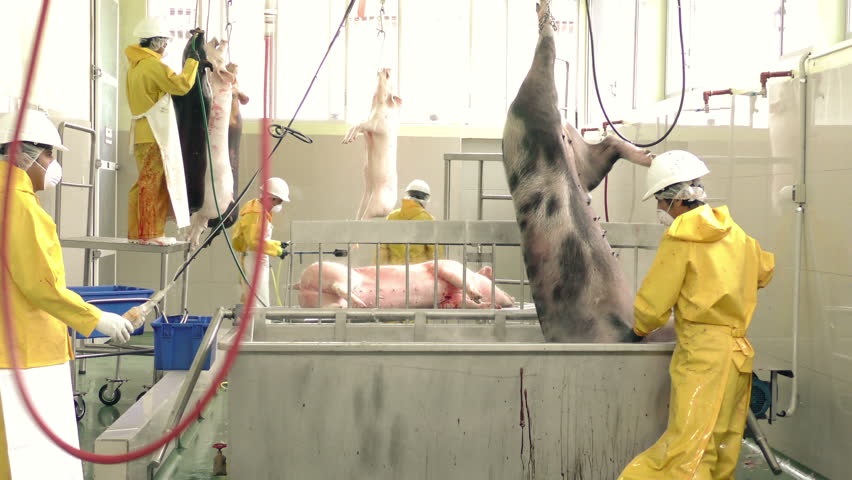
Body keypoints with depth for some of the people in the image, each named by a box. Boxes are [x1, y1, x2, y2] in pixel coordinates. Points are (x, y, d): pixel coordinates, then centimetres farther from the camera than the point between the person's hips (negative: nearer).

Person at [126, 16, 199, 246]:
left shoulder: (136, 65, 17)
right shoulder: (152, 65, -13)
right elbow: (181, 85, -17)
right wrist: (192, 62, -5)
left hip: (144, 133, 10)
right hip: (155, 135, -10)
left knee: (152, 183, 13)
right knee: (152, 184, -8)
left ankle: (148, 232, 15)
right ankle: (146, 233, -7)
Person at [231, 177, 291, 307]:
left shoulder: (262, 211, 17)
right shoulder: (255, 213, -15)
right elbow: (255, 241, -23)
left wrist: (278, 244, 12)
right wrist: (278, 251, -19)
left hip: (260, 262, 10)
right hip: (254, 261, -10)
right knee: (260, 304, -12)